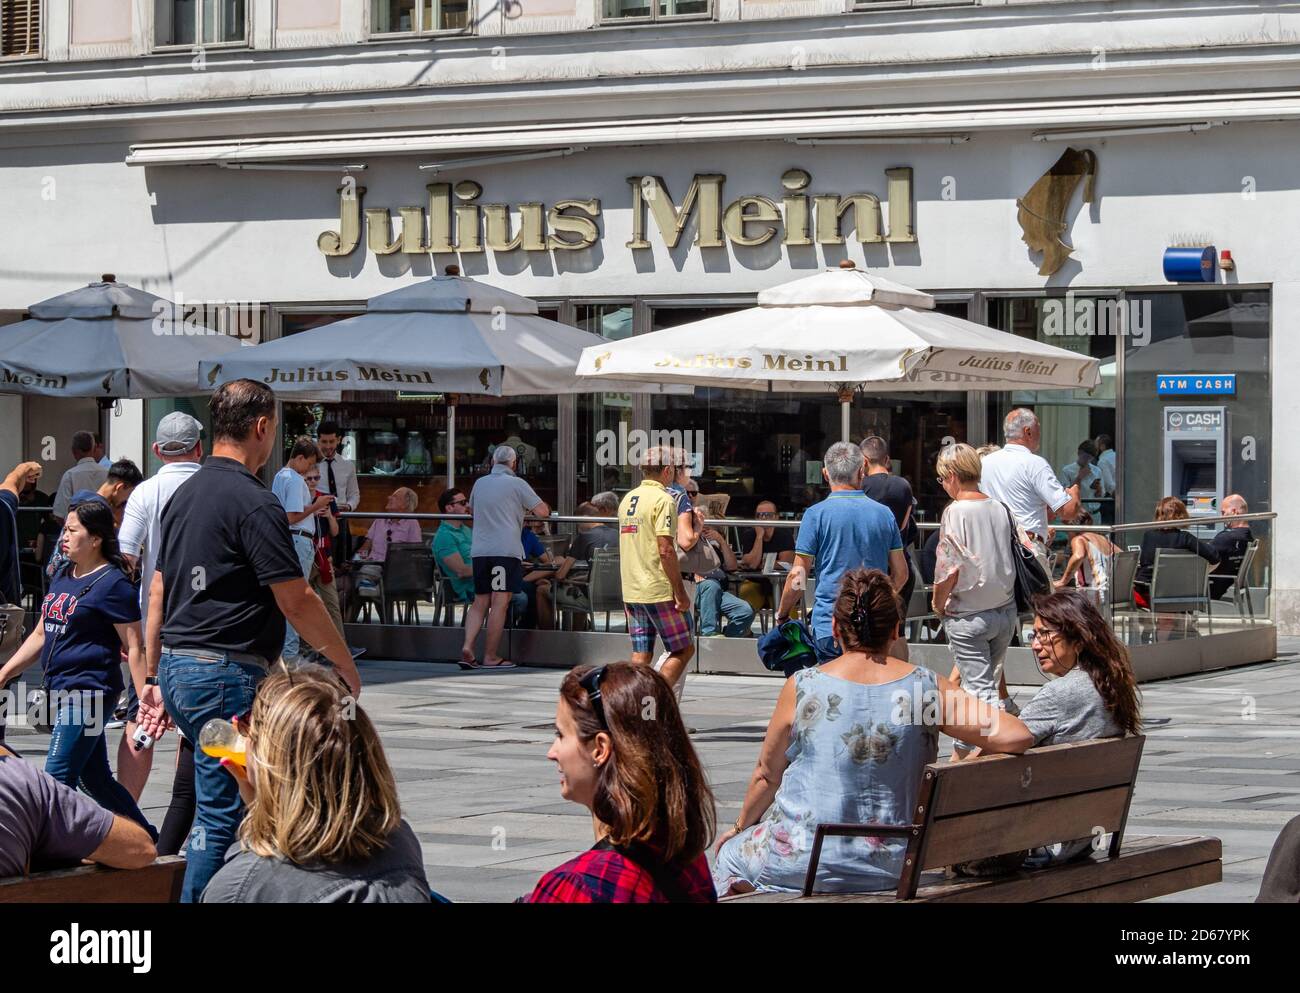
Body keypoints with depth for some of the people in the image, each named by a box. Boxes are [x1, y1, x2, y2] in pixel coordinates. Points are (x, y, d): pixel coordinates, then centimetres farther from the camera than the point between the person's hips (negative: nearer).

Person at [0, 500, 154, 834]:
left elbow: (133, 646, -11)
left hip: (89, 691, -9)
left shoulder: (113, 583, -9)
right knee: (95, 778, 13)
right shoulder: (62, 577, 15)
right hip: (61, 690, 9)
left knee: (57, 777, -12)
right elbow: (41, 634, 23)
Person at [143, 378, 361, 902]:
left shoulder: (183, 495, 13)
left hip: (177, 668, 9)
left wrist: (154, 677, 20)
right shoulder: (254, 503, -14)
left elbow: (159, 592, 16)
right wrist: (345, 663, -1)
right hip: (226, 674, -9)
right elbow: (296, 601, -14)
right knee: (220, 817, -4)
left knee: (221, 803, 18)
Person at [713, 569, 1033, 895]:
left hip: (803, 862, -2)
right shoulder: (928, 687, -8)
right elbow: (1017, 736, -13)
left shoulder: (802, 688, -10)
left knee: (731, 854, 30)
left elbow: (767, 776, 3)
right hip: (889, 871, 2)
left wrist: (740, 827, 22)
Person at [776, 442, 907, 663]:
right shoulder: (884, 513, 7)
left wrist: (781, 616, 8)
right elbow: (900, 573, 12)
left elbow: (798, 577, -6)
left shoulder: (816, 514, -5)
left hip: (830, 625, -3)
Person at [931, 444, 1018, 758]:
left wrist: (938, 604, -1)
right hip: (1005, 610, 7)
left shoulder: (956, 512, -14)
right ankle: (962, 752, 29)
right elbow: (1009, 561, 8)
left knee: (980, 689, -3)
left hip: (969, 616, -7)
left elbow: (949, 570, -16)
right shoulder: (1000, 509, 4)